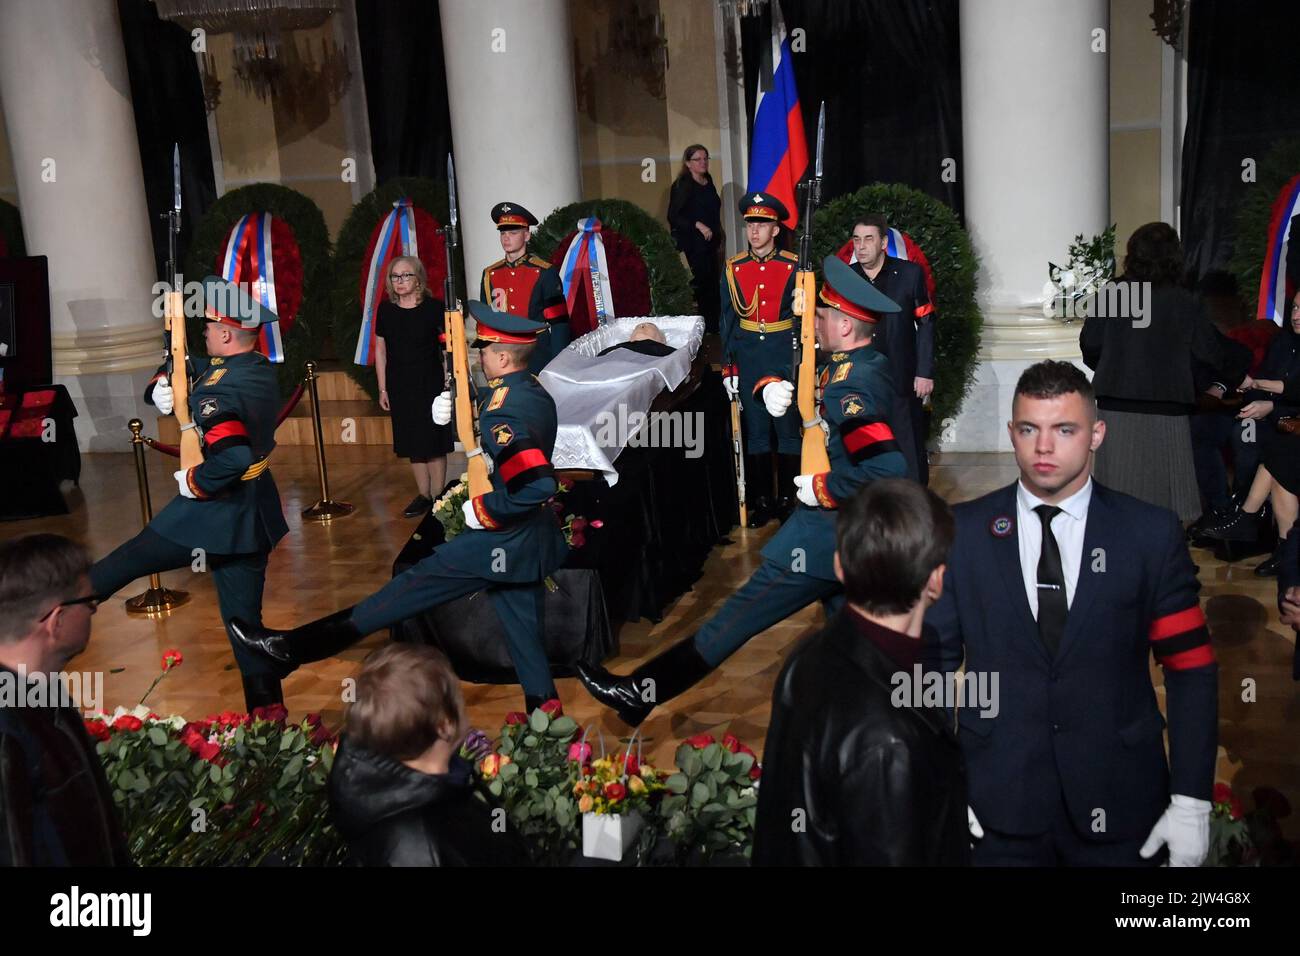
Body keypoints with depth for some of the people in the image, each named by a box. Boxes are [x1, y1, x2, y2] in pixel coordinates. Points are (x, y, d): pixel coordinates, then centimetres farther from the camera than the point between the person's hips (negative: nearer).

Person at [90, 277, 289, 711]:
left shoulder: (218, 390, -22)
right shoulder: (260, 369, 6)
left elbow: (233, 456, -39)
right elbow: (185, 371, 18)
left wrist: (195, 482, -22)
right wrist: (161, 388, -2)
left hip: (212, 515, -8)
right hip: (252, 517, 8)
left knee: (123, 564, 14)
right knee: (245, 621, 12)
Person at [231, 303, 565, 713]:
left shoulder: (505, 412, -24)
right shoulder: (535, 392, 6)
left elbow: (537, 484, -35)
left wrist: (485, 511, -22)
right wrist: (451, 411, 0)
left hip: (500, 541, -8)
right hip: (532, 542, 9)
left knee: (413, 587, -2)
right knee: (526, 634, 14)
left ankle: (294, 647, 6)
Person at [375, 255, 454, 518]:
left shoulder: (433, 307, -9)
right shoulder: (386, 310, 2)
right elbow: (380, 350, 8)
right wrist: (382, 388, 7)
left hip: (430, 383, -3)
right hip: (399, 385, 4)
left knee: (433, 440, 1)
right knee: (411, 441, 10)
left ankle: (437, 497, 11)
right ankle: (423, 495, 22)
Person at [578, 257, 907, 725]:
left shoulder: (852, 387, -24)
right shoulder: (867, 362, 6)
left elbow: (886, 469, -36)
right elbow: (787, 370, 14)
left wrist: (824, 488, -23)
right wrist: (771, 388, -9)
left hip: (830, 532, -9)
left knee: (745, 611, -4)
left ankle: (640, 693, 3)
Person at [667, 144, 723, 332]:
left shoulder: (708, 181, 14)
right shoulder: (681, 185, -8)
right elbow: (673, 216, -13)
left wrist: (718, 238, 22)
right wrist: (698, 225, -20)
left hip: (710, 241, 7)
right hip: (694, 242, -7)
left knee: (712, 281, 6)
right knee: (704, 281, -9)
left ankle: (714, 323, 11)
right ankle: (709, 325, -2)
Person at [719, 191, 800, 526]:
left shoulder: (793, 266, -2)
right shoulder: (733, 268, 3)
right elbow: (728, 320, 6)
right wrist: (728, 367, 2)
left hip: (786, 356, -1)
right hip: (749, 358, 2)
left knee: (788, 429, 5)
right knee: (756, 430, 7)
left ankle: (786, 499, 16)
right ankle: (762, 501, 15)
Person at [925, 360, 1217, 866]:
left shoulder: (1152, 533, -4)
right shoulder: (962, 532, -4)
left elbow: (1190, 668, -2)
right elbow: (934, 661, 0)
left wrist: (1191, 803, -6)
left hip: (1117, 805, 0)